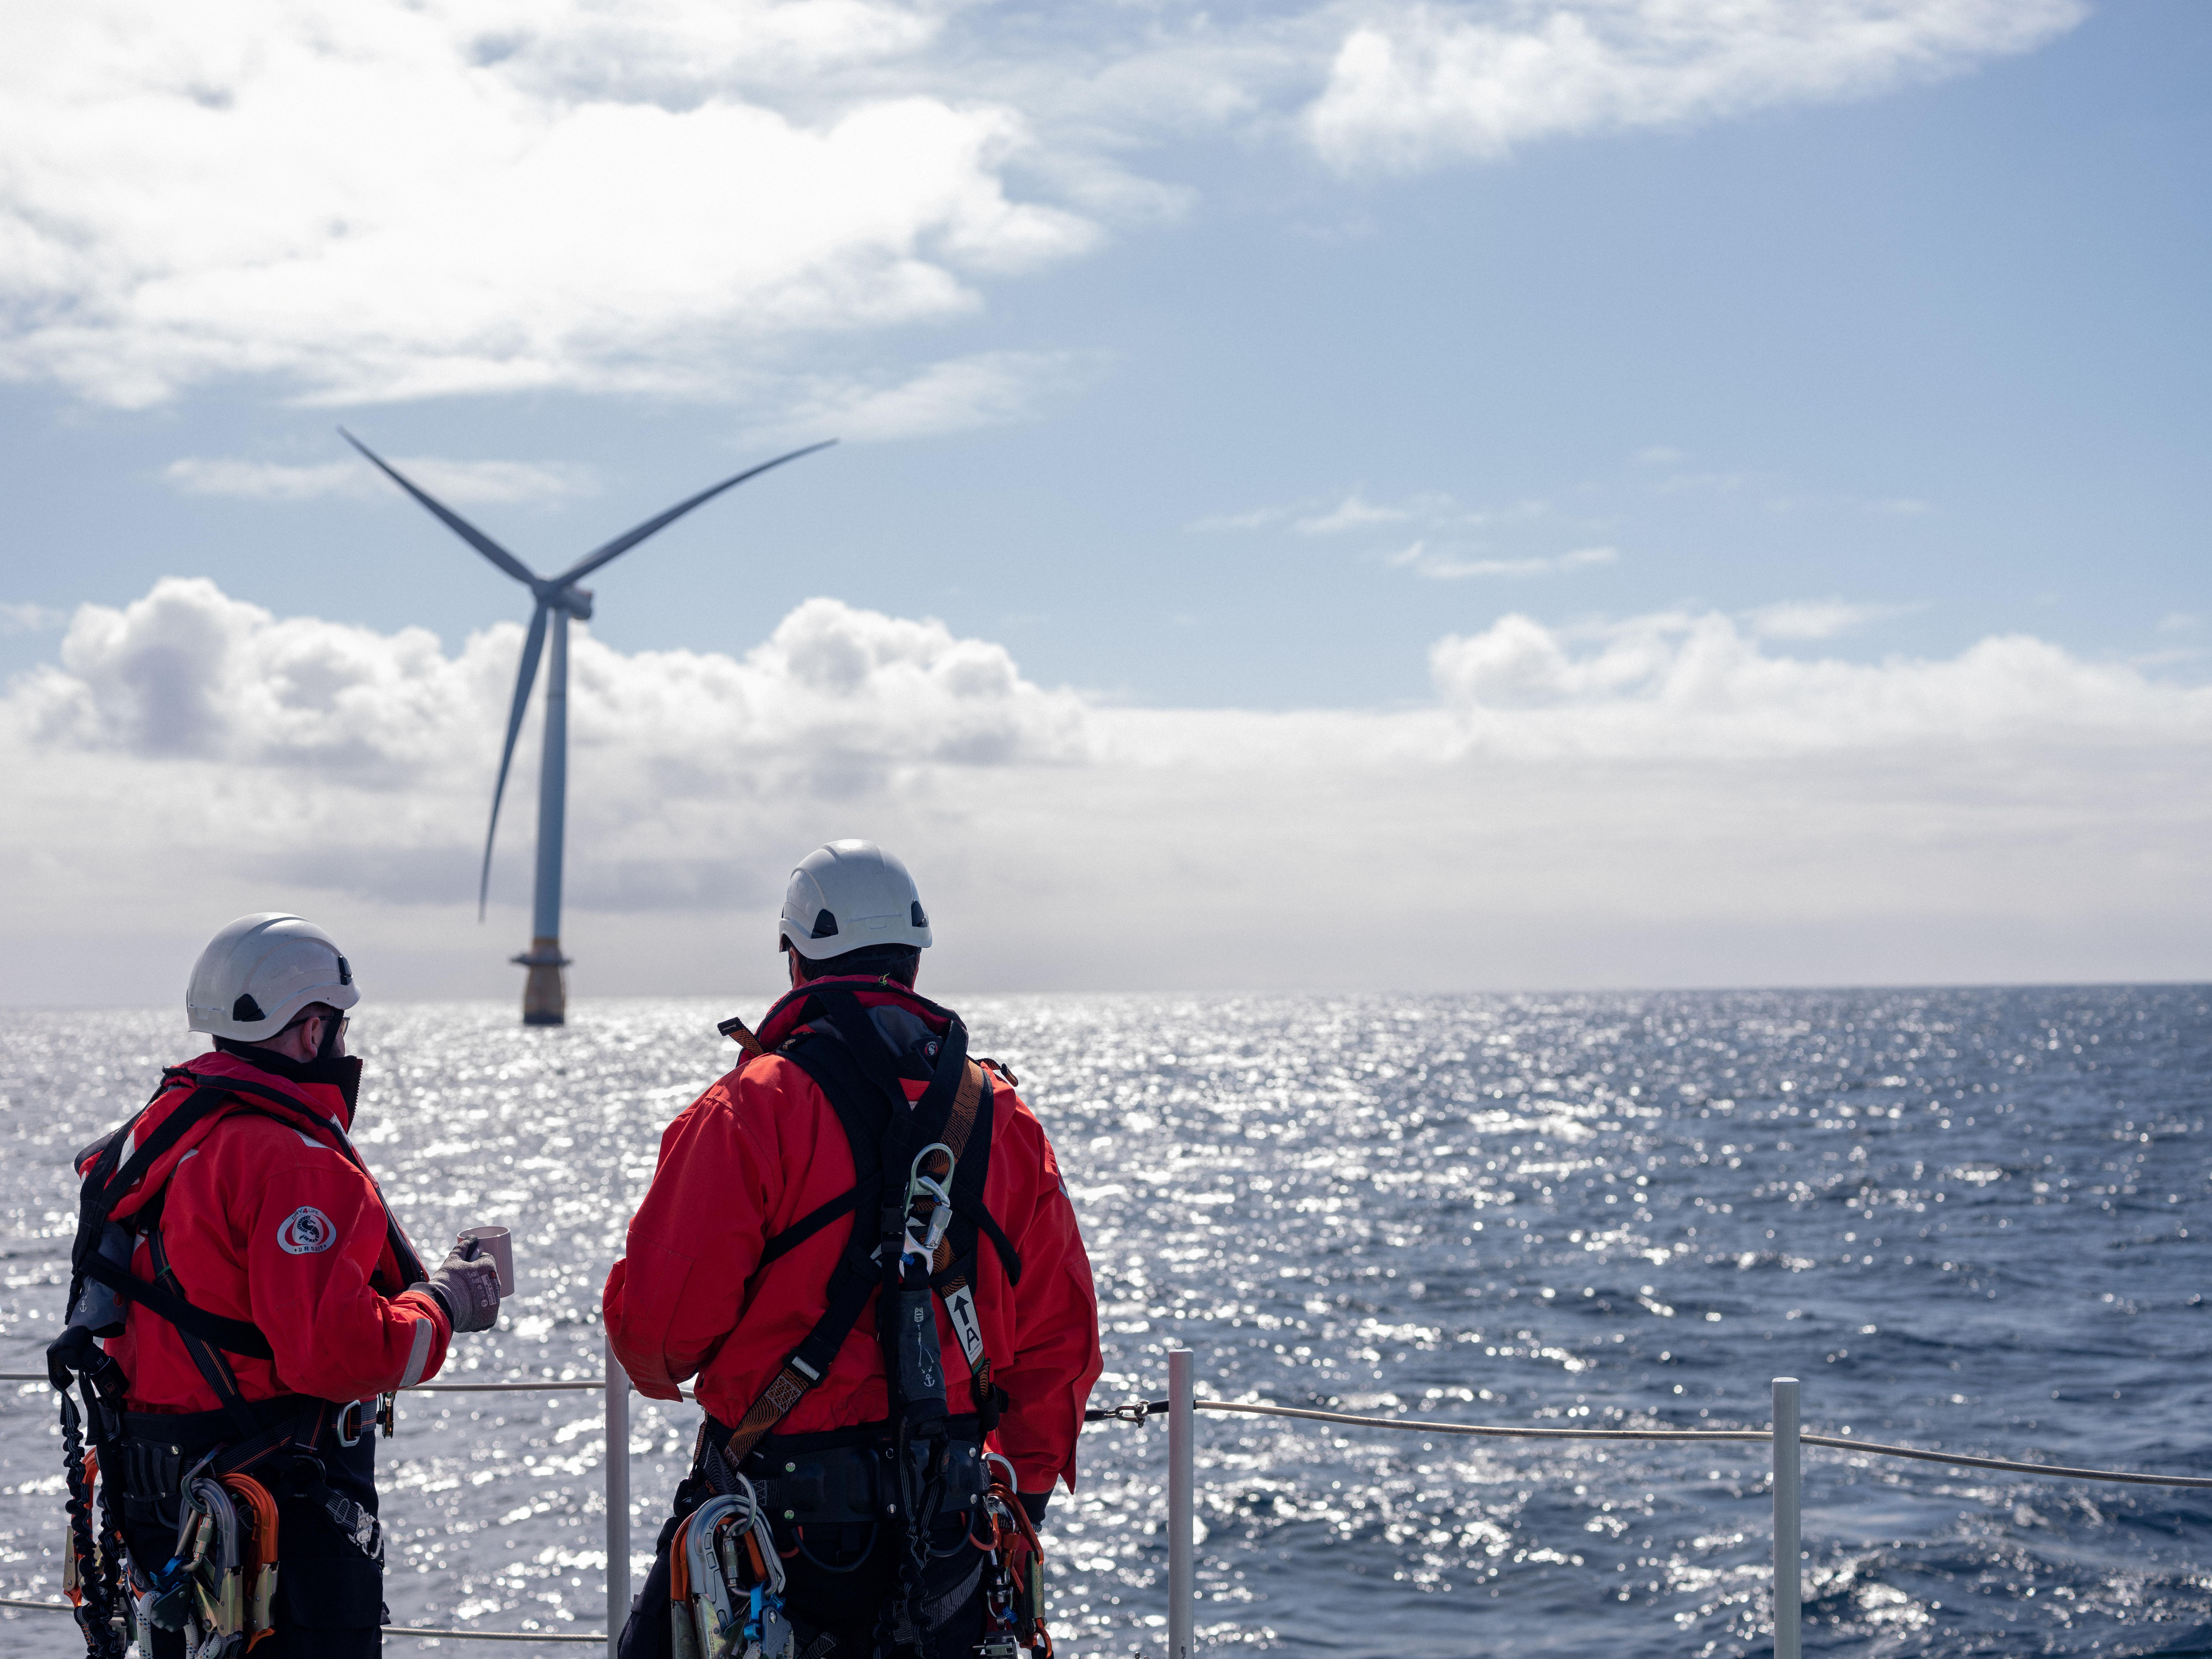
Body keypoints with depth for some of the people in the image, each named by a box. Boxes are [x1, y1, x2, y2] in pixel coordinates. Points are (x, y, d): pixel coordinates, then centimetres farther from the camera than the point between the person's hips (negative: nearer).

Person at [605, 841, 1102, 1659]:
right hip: (946, 1520, 5)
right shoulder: (1004, 1118, 6)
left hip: (784, 1503, -5)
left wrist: (663, 1363, 13)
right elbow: (1060, 1337, 9)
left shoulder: (749, 1110, -10)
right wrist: (1023, 1492, 20)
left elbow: (657, 1323, -11)